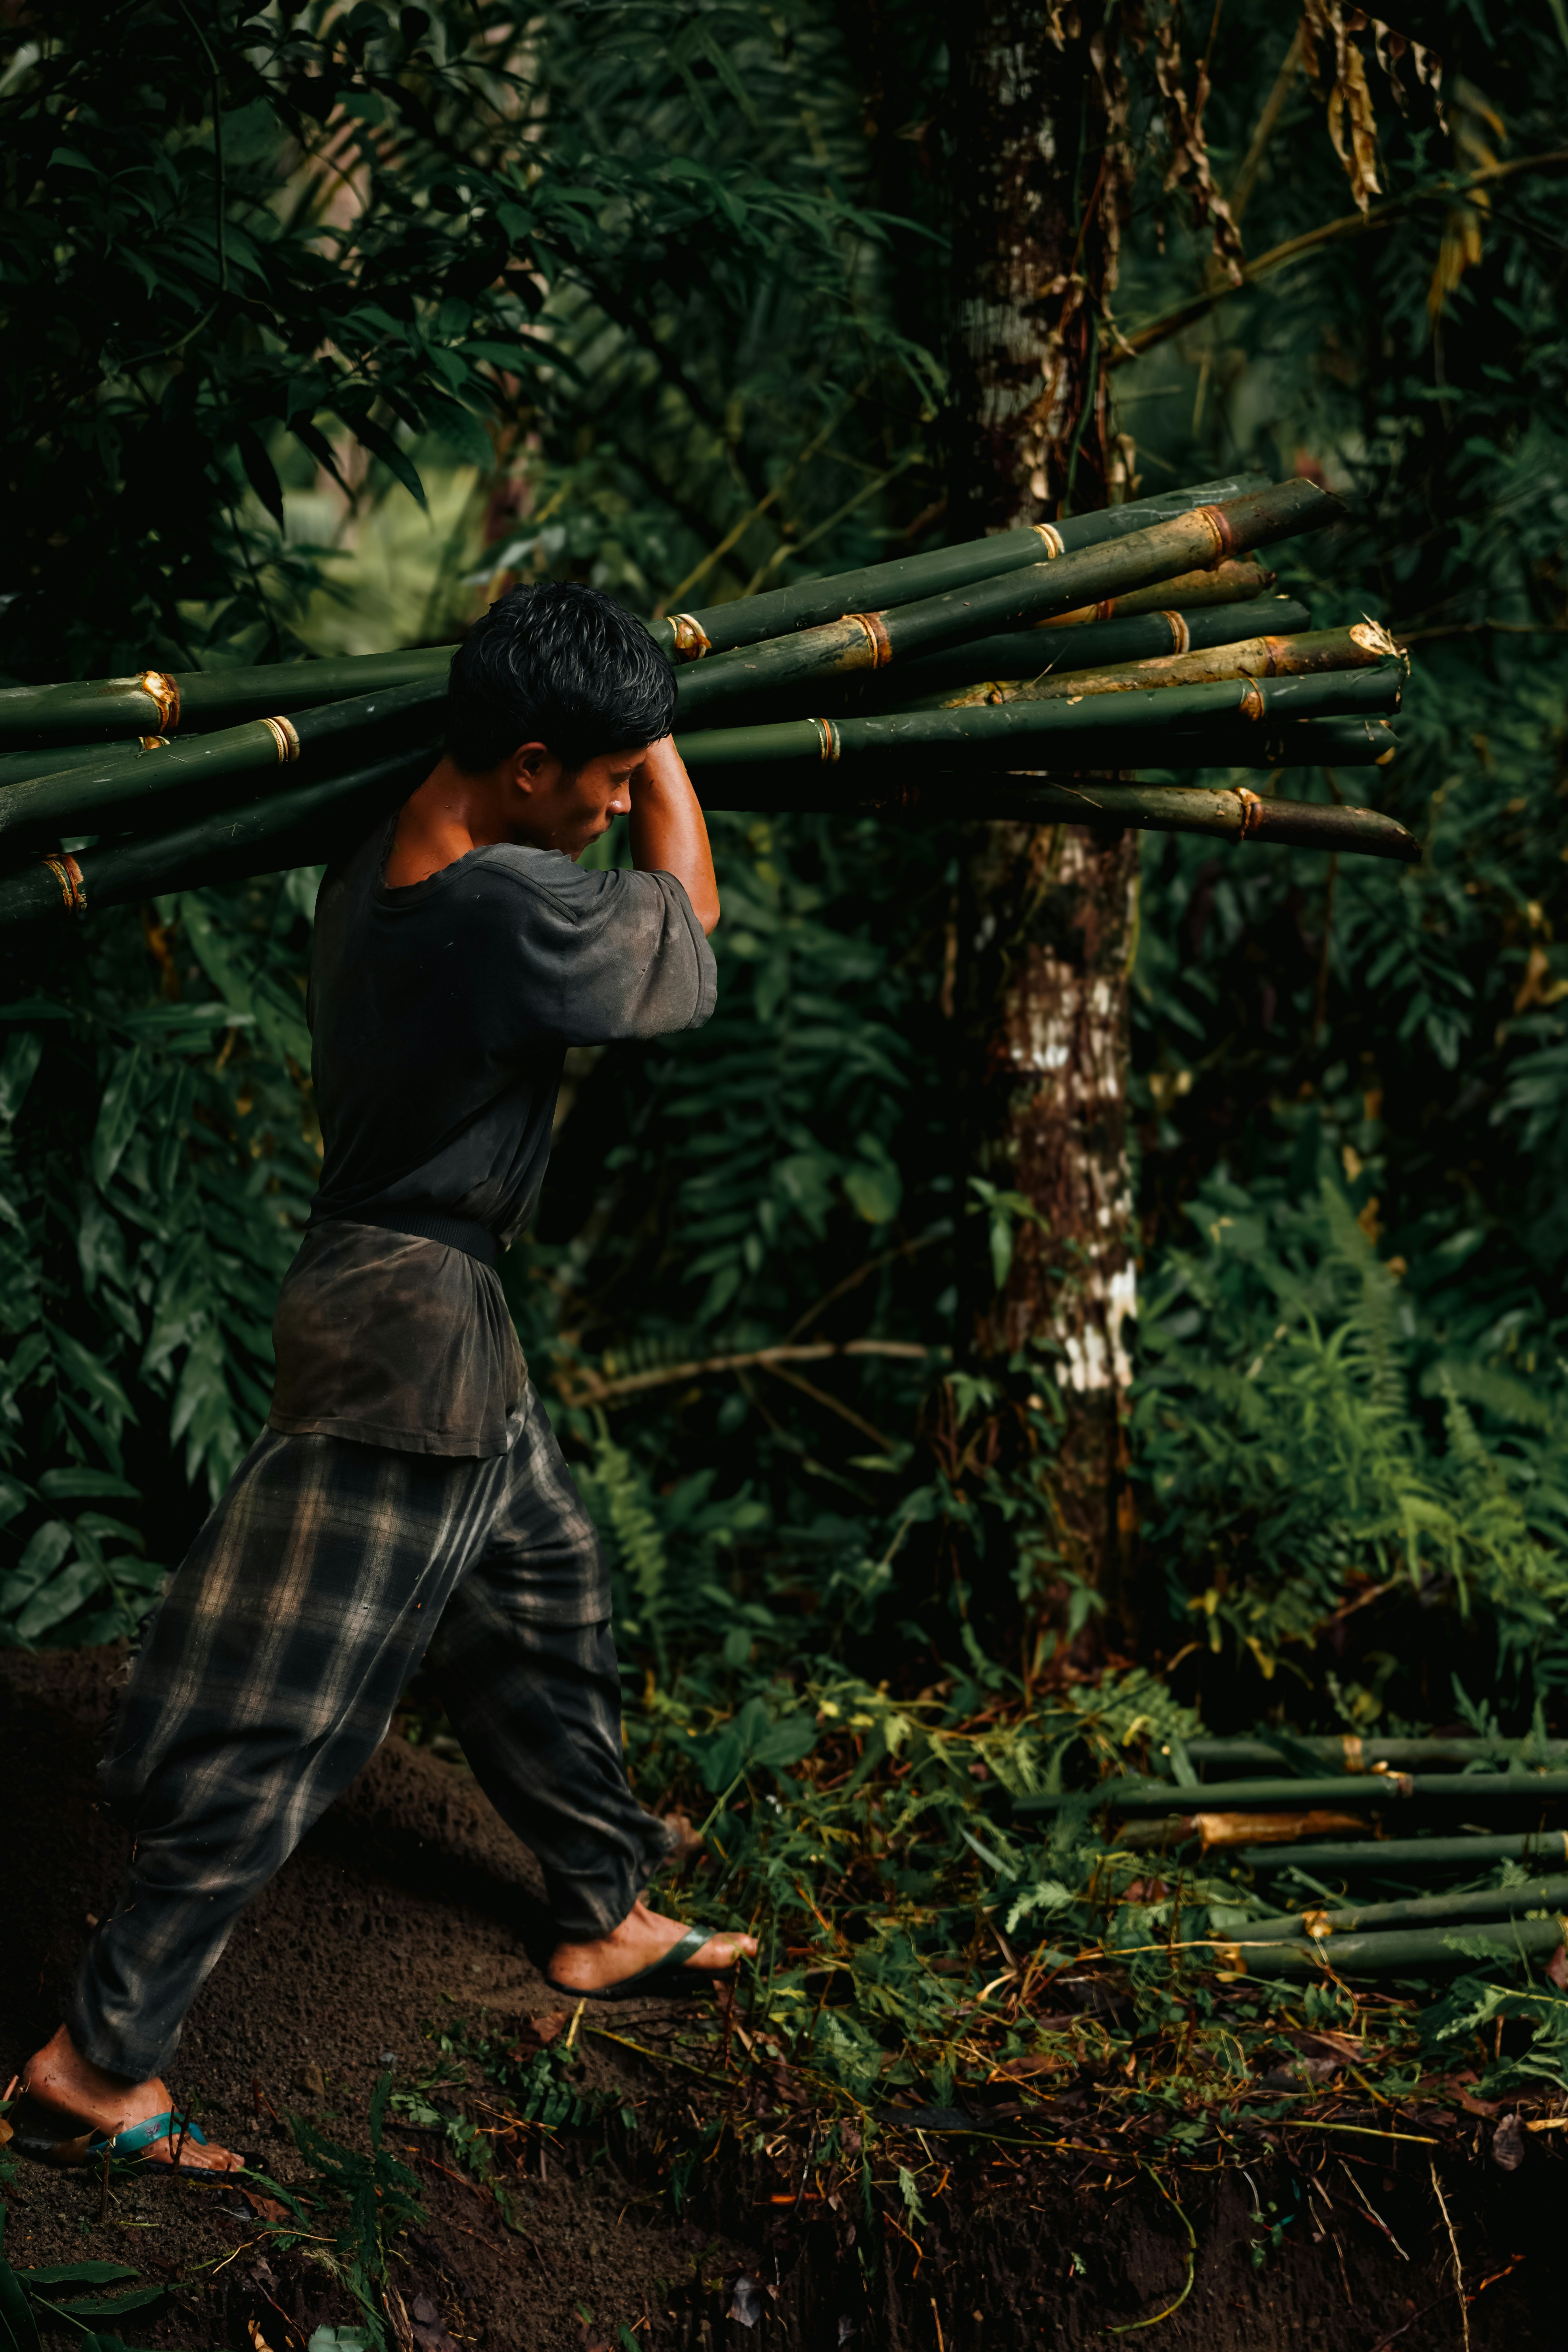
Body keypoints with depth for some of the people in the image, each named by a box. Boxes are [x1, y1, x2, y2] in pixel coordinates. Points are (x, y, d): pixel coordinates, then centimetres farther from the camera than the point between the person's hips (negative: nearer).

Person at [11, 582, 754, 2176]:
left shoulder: (380, 861, 1)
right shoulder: (513, 908, -26)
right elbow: (685, 921, -4)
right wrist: (657, 758, 7)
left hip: (407, 1290, 10)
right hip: (411, 1326, -10)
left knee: (545, 1605, 25)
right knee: (286, 1714, -5)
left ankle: (608, 1920, 42)